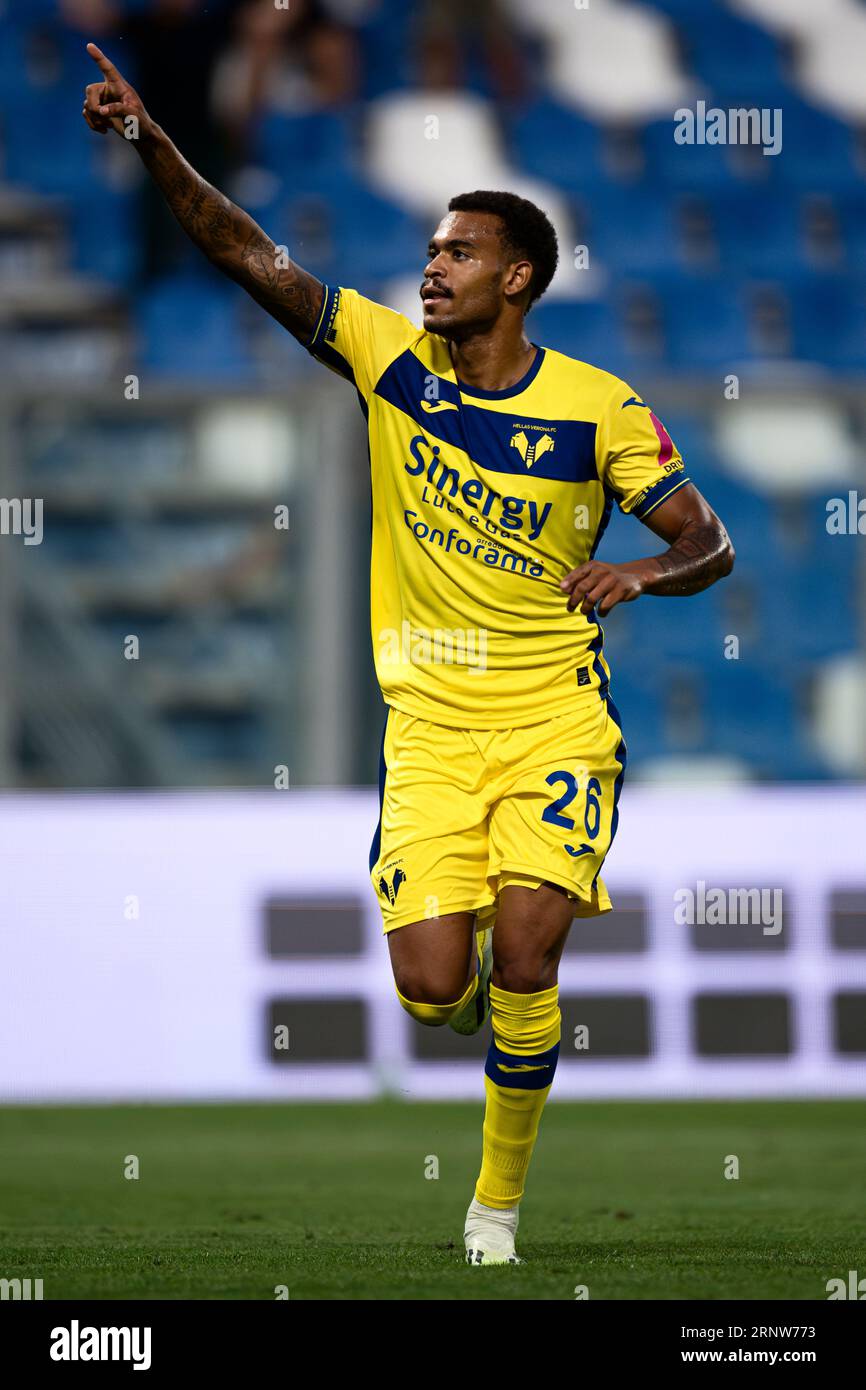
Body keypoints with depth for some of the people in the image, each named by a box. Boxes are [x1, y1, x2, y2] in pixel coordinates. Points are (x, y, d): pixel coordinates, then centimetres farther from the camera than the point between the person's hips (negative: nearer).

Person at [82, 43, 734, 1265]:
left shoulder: (599, 410, -6)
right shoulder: (390, 359, -1)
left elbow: (710, 542, -3)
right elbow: (252, 257, -6)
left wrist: (643, 572, -25)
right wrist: (151, 144, -17)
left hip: (555, 721, -2)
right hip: (431, 726, 2)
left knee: (523, 957, -16)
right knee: (431, 989, -10)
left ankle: (501, 1199, 5)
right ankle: (519, 1014, 30)